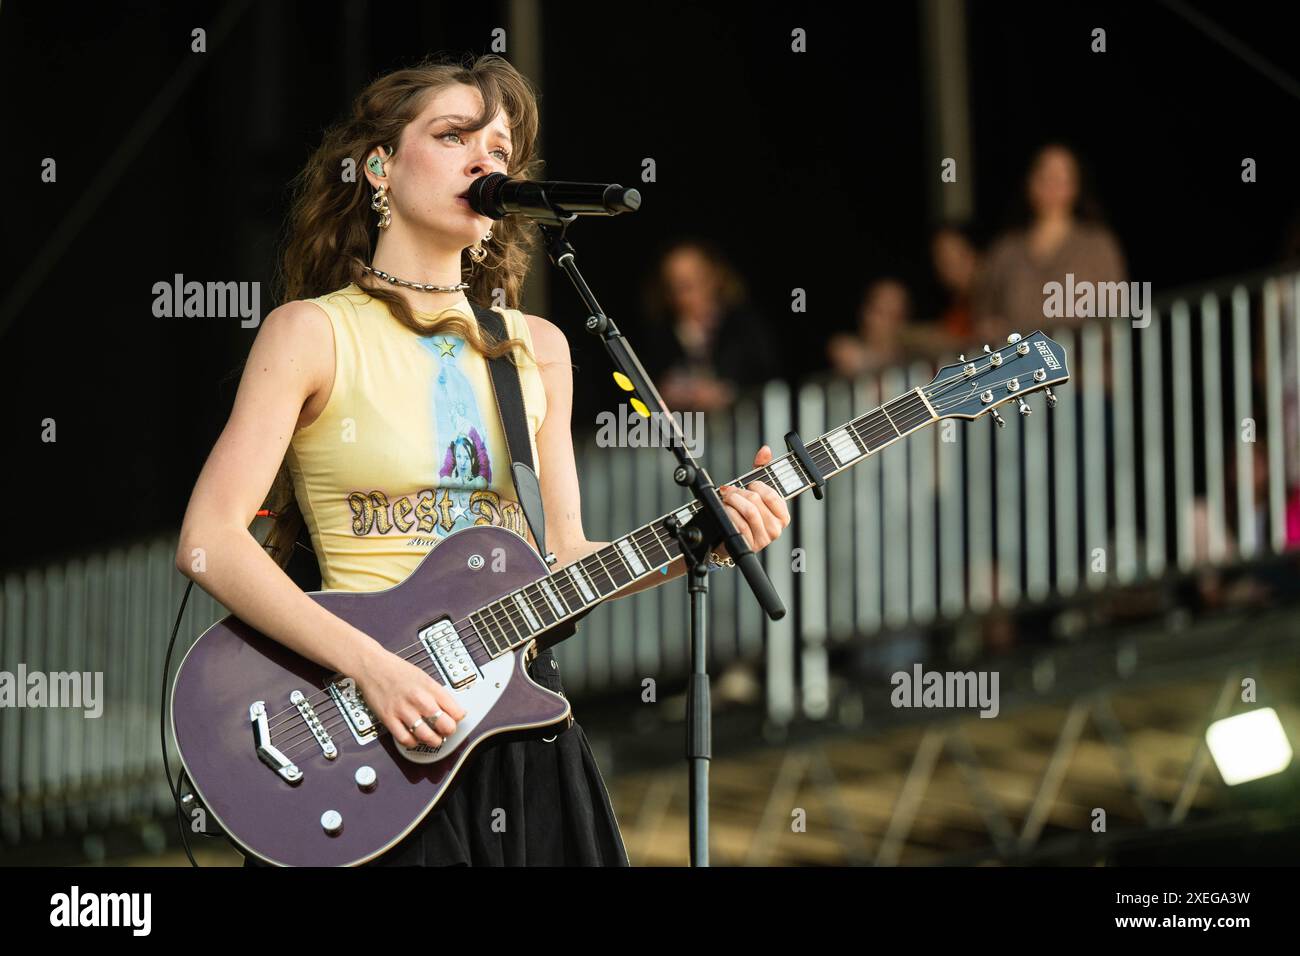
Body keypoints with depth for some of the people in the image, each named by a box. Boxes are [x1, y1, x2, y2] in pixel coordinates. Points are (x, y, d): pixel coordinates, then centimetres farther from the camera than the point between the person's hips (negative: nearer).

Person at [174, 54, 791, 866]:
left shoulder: (535, 349, 11)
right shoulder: (315, 333, -4)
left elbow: (561, 558, 13)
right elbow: (209, 539, -12)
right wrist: (368, 664, -21)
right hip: (369, 736, -4)